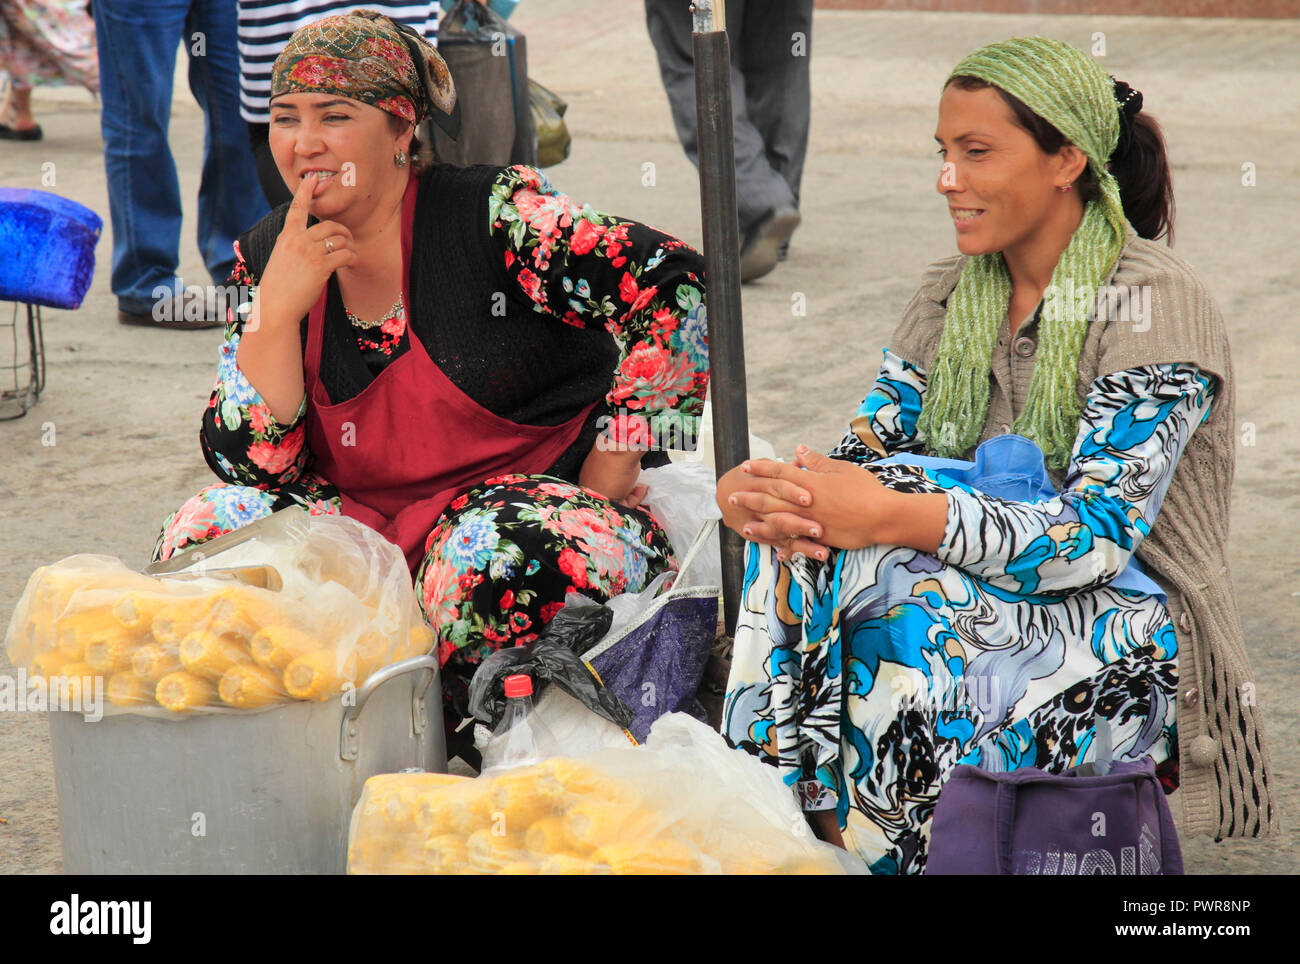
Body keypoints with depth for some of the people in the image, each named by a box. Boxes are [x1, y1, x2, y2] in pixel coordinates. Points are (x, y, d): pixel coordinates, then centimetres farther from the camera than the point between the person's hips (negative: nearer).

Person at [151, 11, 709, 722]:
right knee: (204, 536, -17)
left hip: (538, 497, -5)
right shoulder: (267, 255, 2)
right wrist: (278, 310, -18)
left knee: (498, 557, -37)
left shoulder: (494, 215, -13)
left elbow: (672, 284, -18)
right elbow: (246, 463, -4)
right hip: (365, 521, 5)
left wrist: (612, 466, -14)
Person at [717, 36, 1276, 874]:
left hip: (1141, 642, -6)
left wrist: (890, 515, -32)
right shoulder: (954, 295, 9)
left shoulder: (1153, 303, -13)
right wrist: (756, 490, -21)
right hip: (1003, 596, 6)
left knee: (904, 612, -33)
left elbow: (1101, 533, -22)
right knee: (802, 540, -22)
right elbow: (862, 455, 4)